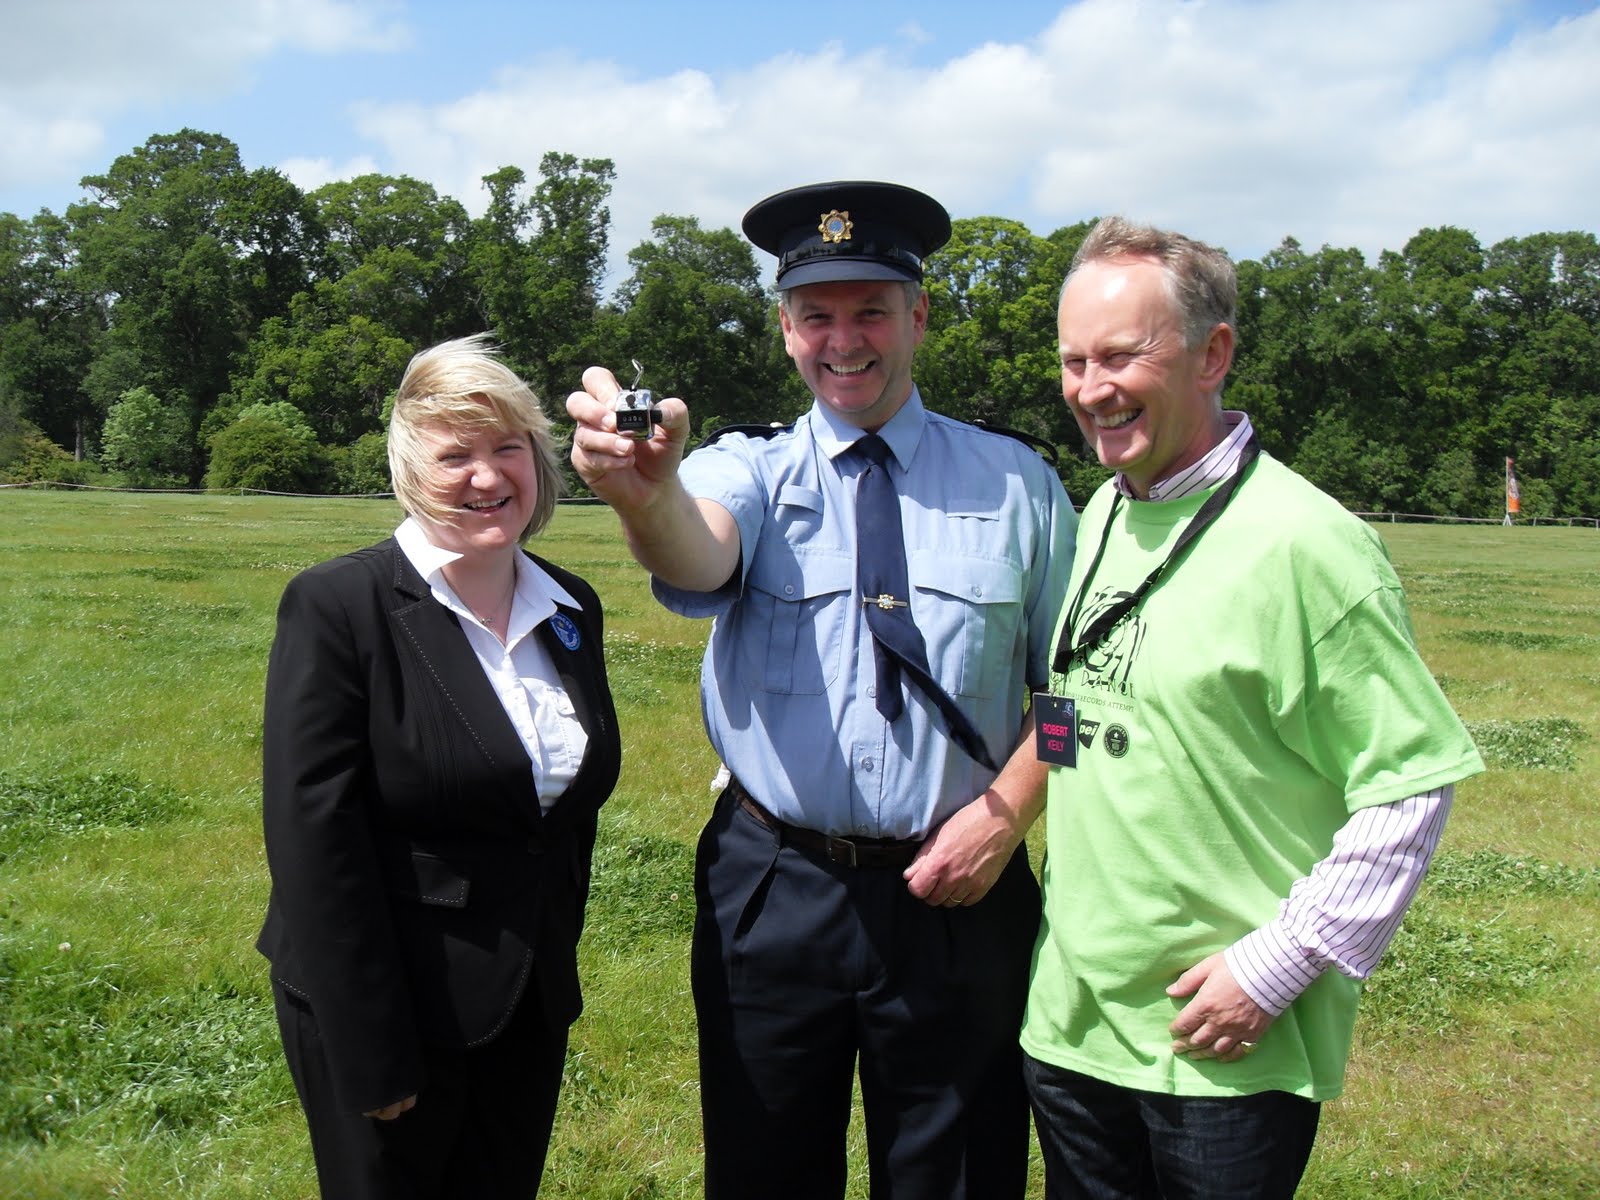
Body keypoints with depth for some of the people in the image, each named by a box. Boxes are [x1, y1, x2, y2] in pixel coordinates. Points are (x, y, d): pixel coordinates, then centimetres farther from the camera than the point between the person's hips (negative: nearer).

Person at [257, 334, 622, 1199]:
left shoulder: (572, 608, 3)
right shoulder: (336, 606, -16)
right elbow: (314, 841, -18)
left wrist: (555, 962, 11)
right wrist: (372, 1057, -17)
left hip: (532, 1006, 6)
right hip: (389, 1010, -5)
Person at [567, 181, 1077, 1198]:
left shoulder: (1015, 482, 2)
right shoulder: (751, 471, 0)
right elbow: (697, 549, -25)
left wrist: (1006, 812, -13)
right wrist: (643, 488, -47)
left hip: (954, 890, 0)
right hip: (773, 888, 0)